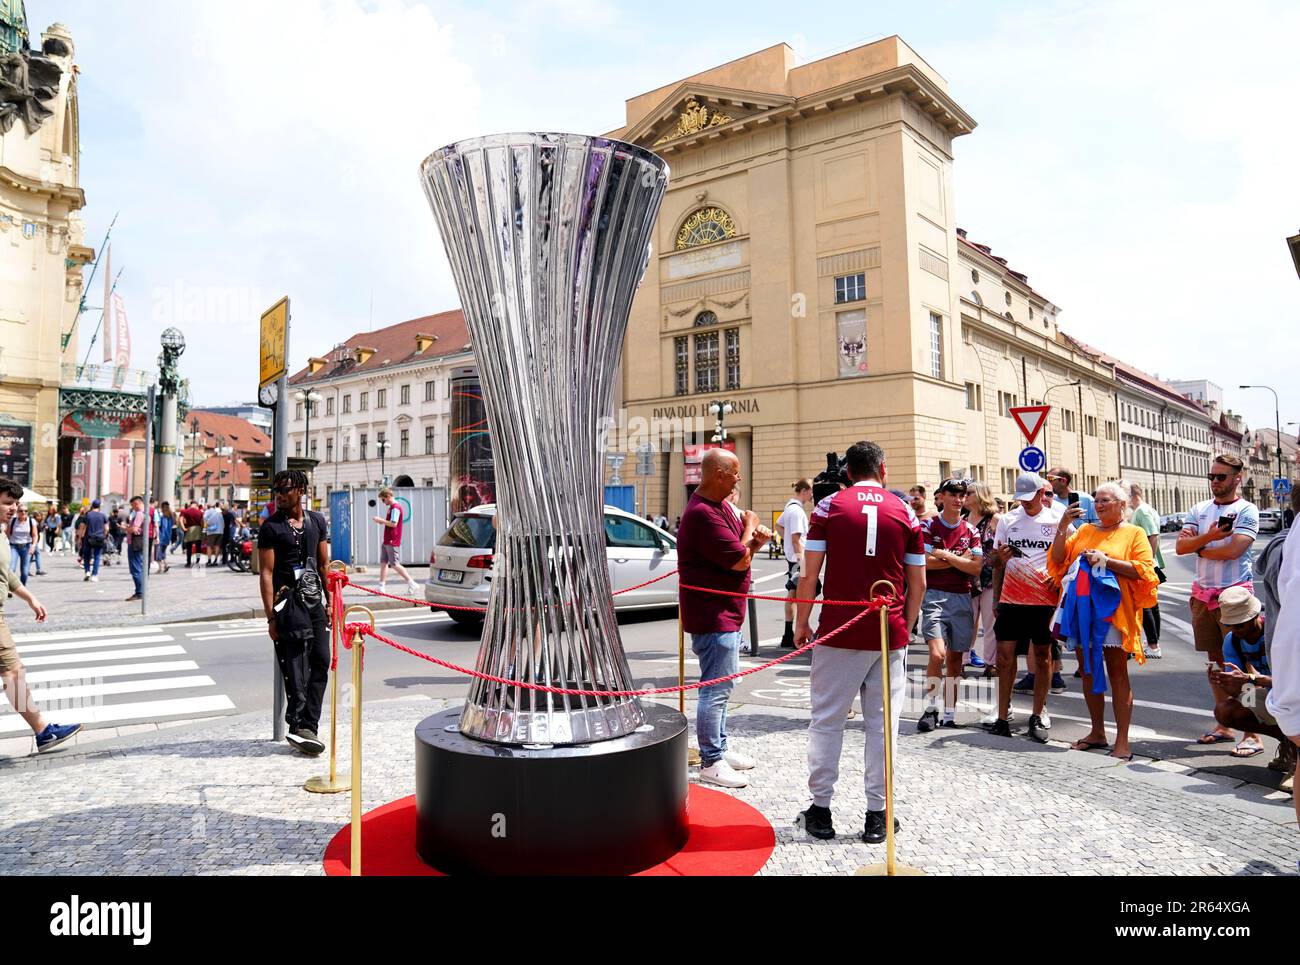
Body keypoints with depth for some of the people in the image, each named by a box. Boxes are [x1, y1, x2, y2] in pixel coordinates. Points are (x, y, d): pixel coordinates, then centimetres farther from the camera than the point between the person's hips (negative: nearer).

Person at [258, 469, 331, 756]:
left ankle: (306, 726, 10)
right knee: (295, 667, -6)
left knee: (321, 661, 4)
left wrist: (329, 600, 11)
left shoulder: (317, 521, 12)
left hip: (314, 599, 6)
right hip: (288, 600, -6)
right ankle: (299, 727, 0)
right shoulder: (271, 527, -3)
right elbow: (266, 573, -6)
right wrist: (271, 616, -12)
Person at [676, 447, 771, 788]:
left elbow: (741, 553, 18)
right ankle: (711, 762, 6)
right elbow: (740, 561, -23)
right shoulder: (703, 514, -23)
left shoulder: (721, 506, 12)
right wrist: (750, 528, -5)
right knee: (716, 689, -4)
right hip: (713, 616, -11)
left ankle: (720, 748, 33)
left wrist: (756, 539, -3)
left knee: (720, 686, 20)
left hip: (725, 614, 11)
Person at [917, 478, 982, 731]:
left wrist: (945, 555, -9)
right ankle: (931, 708, -2)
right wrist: (959, 560, -6)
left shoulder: (970, 531, 10)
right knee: (938, 653, -18)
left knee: (955, 657, 8)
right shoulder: (928, 526, -1)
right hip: (935, 596, -4)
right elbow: (924, 562, -12)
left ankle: (950, 714, 18)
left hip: (962, 598, 4)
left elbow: (976, 568, 0)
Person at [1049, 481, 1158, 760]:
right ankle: (1097, 733, 22)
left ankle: (1122, 741, 4)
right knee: (1088, 671, 10)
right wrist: (1063, 526, -1)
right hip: (1081, 608, 5)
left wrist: (1106, 560, -15)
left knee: (1117, 674, -1)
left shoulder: (1134, 533, 3)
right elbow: (1058, 559, 9)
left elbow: (1144, 570, -9)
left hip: (1112, 610, -5)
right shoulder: (1084, 530, 16)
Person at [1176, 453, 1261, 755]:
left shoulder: (1246, 511, -5)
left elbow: (1233, 549, -18)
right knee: (1215, 660, 11)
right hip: (1203, 592, 6)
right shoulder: (1199, 510, 11)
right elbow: (1180, 547, 2)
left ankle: (1252, 732, 0)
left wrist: (1199, 547, -4)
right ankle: (1224, 726, 20)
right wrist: (1207, 537, -14)